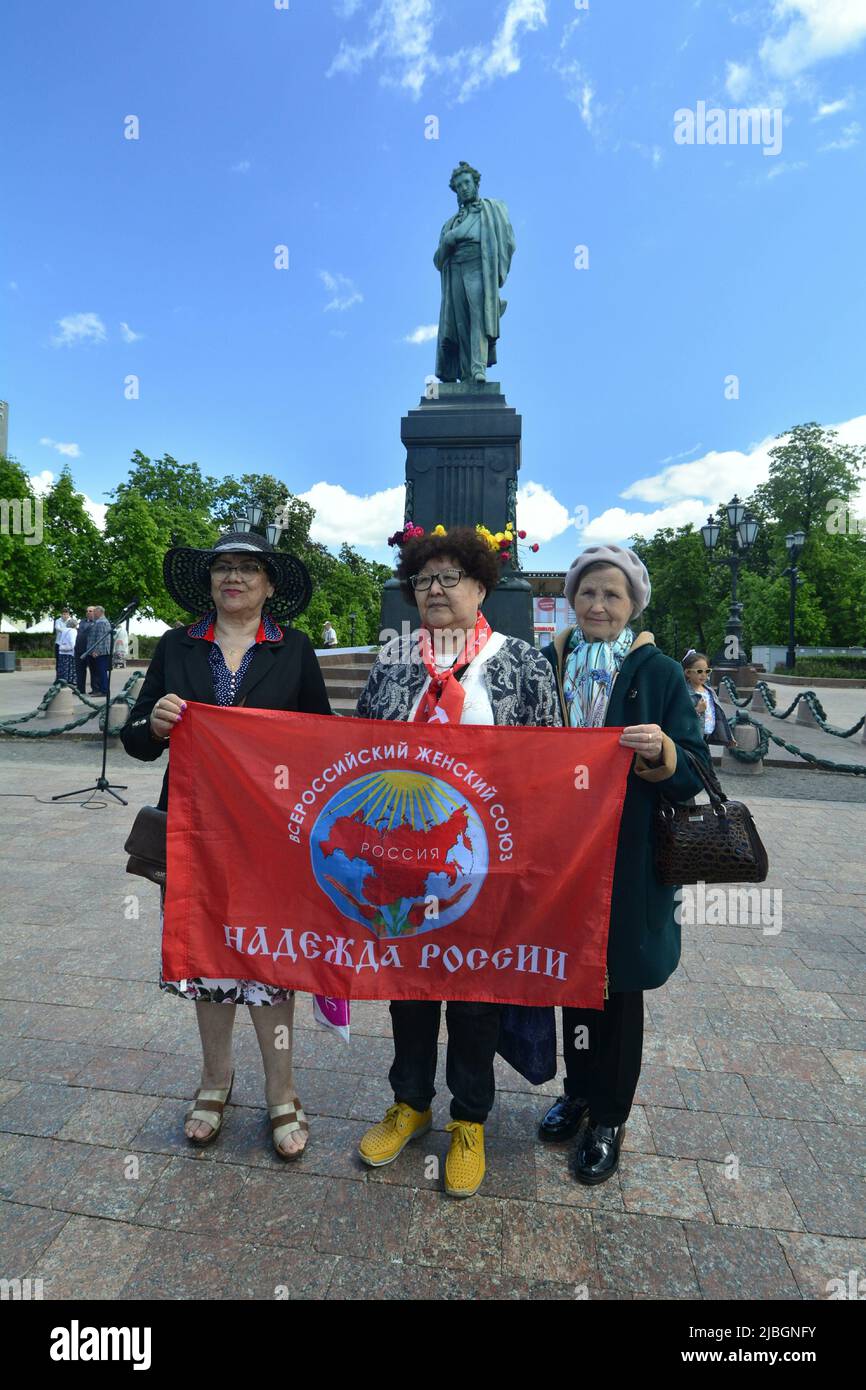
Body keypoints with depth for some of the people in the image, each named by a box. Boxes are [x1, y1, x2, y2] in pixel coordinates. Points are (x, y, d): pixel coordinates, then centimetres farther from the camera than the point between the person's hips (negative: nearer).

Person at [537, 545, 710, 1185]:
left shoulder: (660, 673, -6)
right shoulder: (547, 664, 2)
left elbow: (694, 773, -8)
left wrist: (661, 751, -27)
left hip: (629, 860, -2)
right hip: (562, 851, 3)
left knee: (619, 985, 11)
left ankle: (609, 1118, 33)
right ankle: (578, 1091, 40)